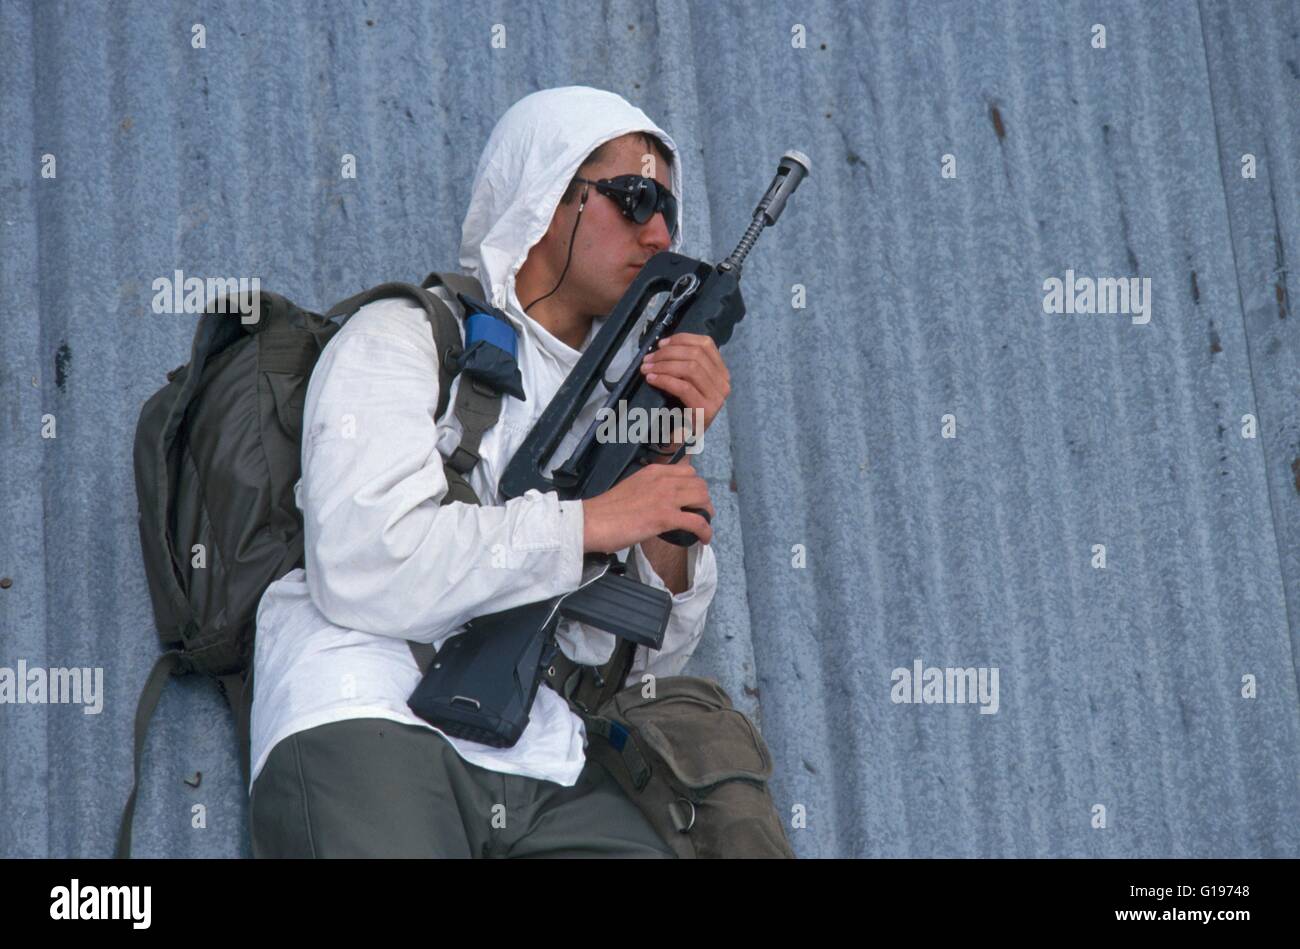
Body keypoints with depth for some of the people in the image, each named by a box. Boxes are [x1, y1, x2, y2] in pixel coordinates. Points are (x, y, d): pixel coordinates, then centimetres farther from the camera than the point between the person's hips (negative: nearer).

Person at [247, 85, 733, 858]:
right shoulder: (400, 339, 5)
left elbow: (642, 660, 12)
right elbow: (365, 568, -13)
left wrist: (668, 457, 1)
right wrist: (589, 521, -8)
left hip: (545, 770, 4)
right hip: (366, 727, -4)